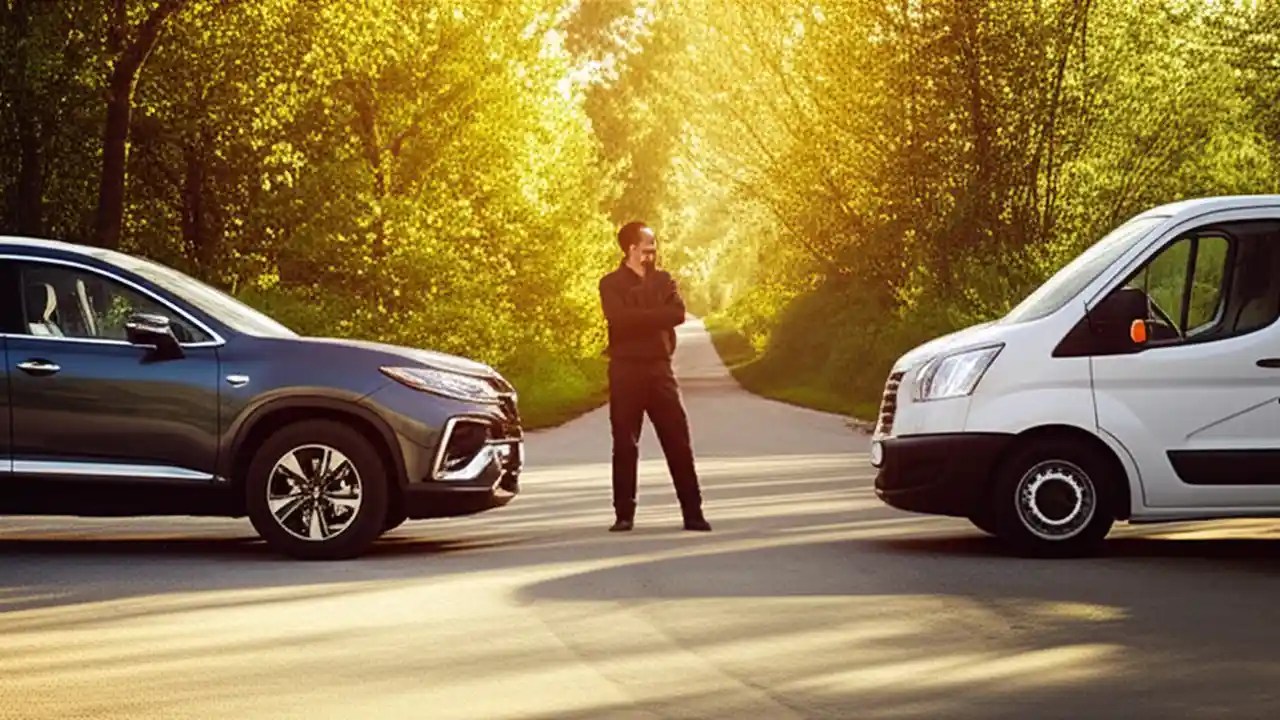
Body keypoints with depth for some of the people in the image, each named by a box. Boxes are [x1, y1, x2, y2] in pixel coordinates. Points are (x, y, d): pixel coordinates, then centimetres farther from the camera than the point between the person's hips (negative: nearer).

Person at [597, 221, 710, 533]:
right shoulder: (611, 284, 3)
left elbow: (678, 313, -4)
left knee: (678, 440, -2)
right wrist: (657, 316, -9)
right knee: (625, 443, 0)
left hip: (660, 366, 3)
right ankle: (624, 514, 6)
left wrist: (638, 318, -12)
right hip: (626, 368, -3)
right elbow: (618, 318, -15)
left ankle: (693, 512, 0)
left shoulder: (664, 279, 13)